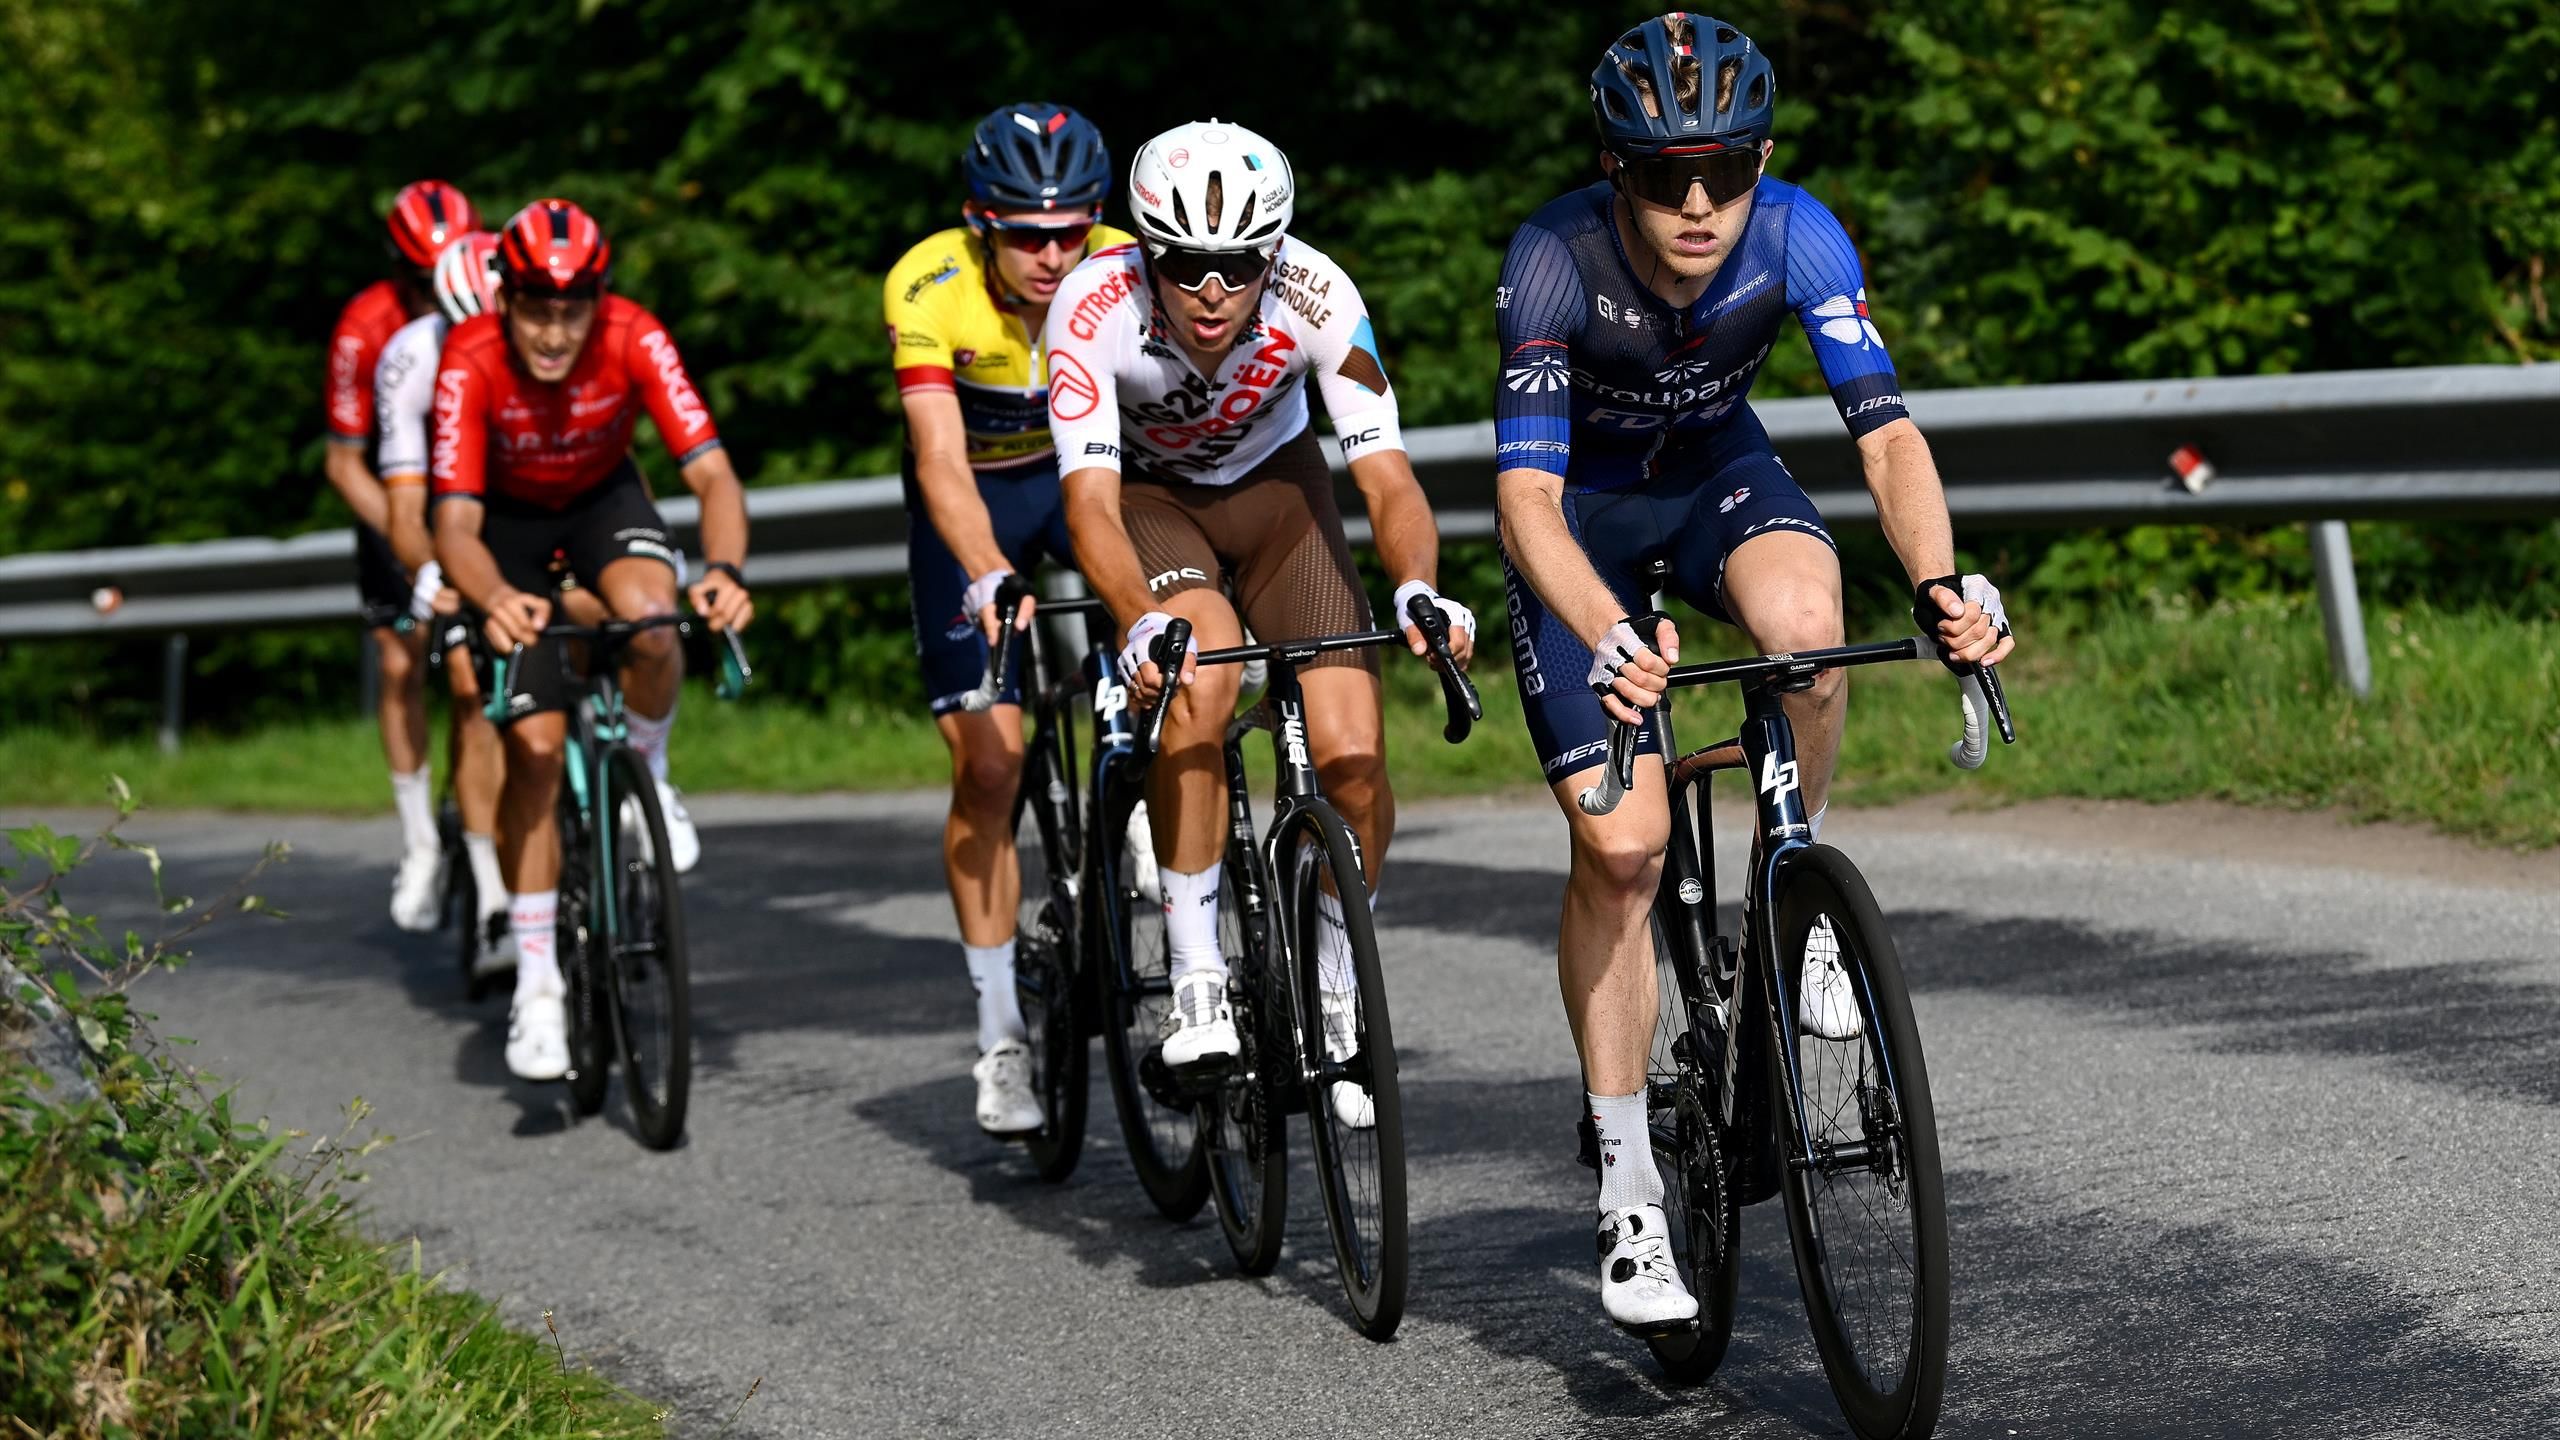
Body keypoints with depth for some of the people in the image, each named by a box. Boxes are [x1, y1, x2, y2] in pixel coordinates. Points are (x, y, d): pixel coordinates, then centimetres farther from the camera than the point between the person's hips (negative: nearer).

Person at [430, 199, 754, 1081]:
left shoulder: (634, 340, -29)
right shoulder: (470, 363, -32)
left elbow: (712, 473, -33)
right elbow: (456, 523, -35)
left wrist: (723, 568, -53)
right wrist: (493, 598, -57)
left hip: (602, 497, 1)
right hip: (508, 517, -1)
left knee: (650, 624, -33)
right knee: (535, 743, -12)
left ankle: (645, 770, 0)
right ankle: (537, 985, -2)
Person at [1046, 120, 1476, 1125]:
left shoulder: (1317, 297, -29)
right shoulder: (1095, 308, -32)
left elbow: (1386, 476, -30)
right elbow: (1091, 500, -38)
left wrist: (1418, 590, -50)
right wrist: (1142, 622, -56)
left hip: (1273, 483, 2)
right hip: (1147, 494, -2)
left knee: (1353, 759, -15)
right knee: (1200, 673, -34)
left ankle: (1335, 995, 11)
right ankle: (1196, 978, -22)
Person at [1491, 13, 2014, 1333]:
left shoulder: (1795, 235, -27)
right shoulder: (1556, 258, -32)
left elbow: (1885, 431, -32)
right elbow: (1526, 491, -38)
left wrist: (1940, 582, -50)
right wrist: (1608, 638, -55)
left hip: (1716, 473, 2)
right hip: (1584, 509, -2)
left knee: (1803, 621, -35)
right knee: (1619, 846, -12)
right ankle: (1628, 1193, 1)